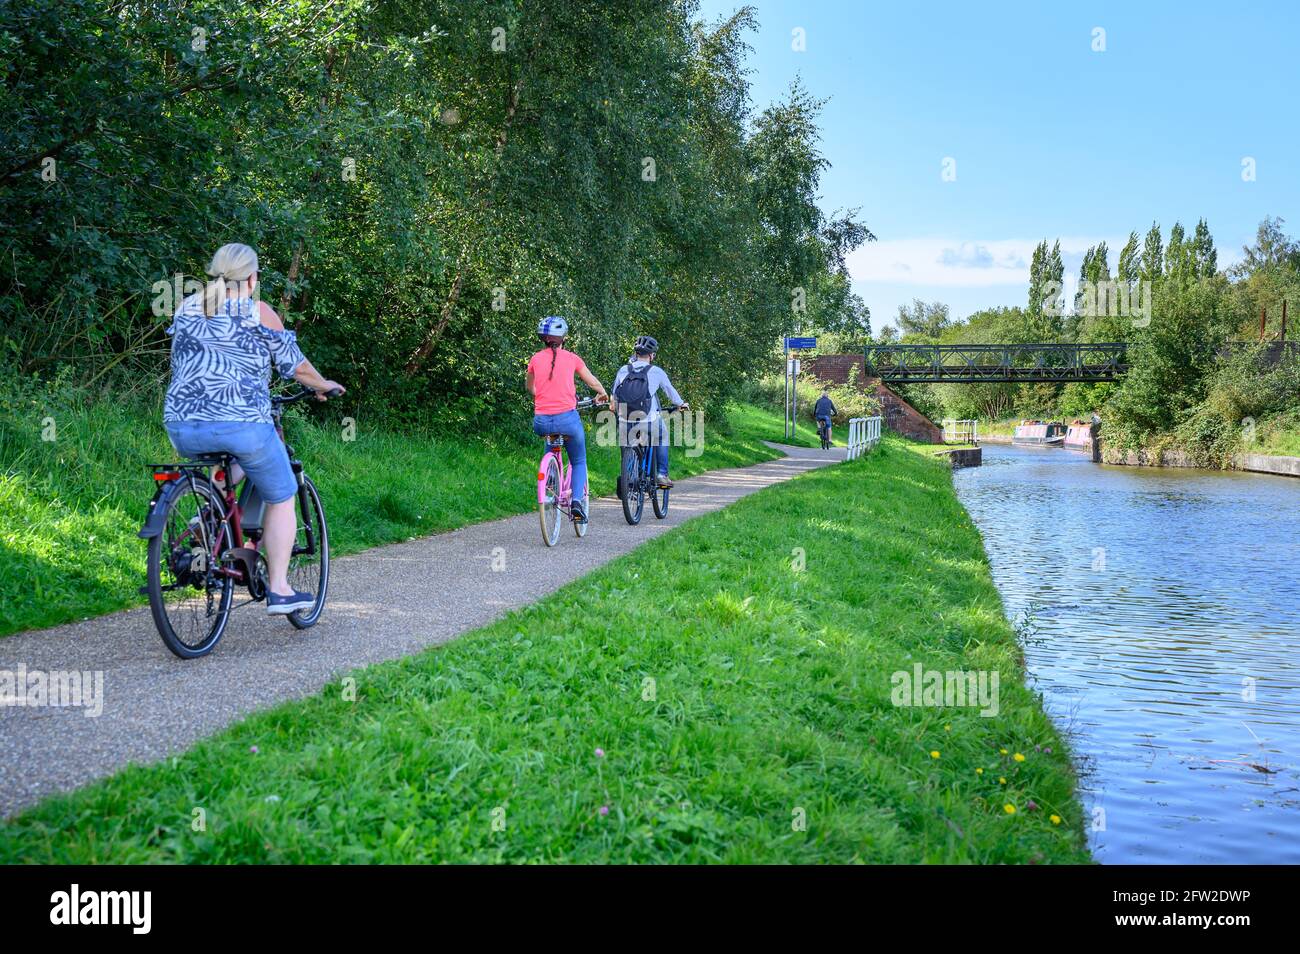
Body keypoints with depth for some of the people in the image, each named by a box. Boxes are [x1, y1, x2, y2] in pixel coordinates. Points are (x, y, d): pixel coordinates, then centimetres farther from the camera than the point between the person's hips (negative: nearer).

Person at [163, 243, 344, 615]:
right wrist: (324, 386, 24)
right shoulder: (258, 312, 1)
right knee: (281, 499, 13)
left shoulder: (185, 308, 15)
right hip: (242, 423, -5)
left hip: (182, 427, 5)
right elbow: (295, 365, 6)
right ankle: (278, 589, 9)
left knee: (232, 463, 38)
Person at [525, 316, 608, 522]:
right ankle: (577, 501, -2)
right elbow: (593, 383, 15)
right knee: (579, 462, 18)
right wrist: (602, 394, 36)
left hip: (541, 422, 2)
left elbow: (529, 386, 26)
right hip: (567, 418, -2)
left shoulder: (535, 359, 8)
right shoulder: (571, 358, 3)